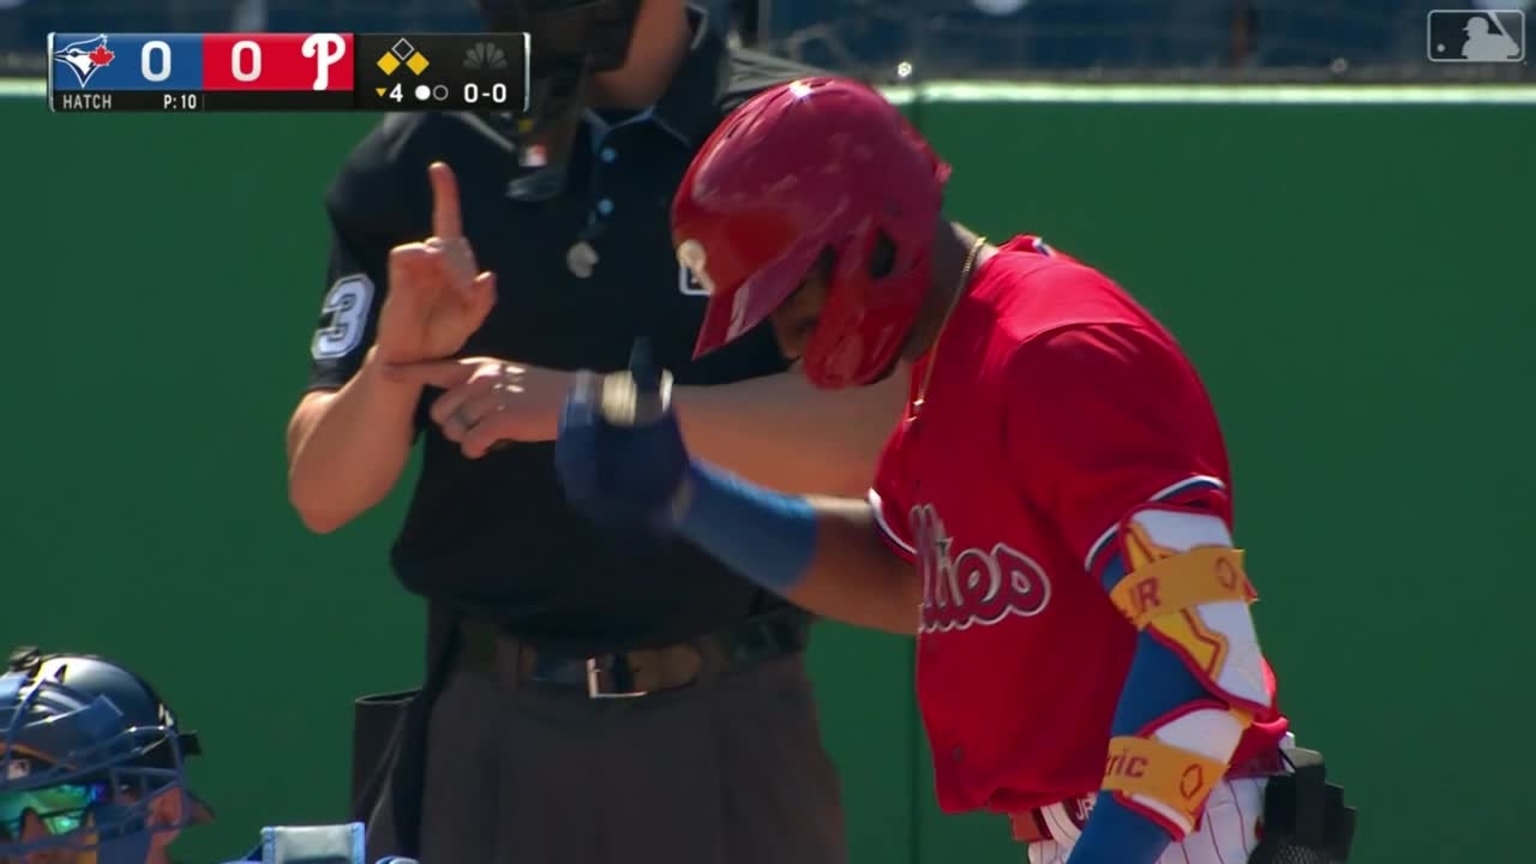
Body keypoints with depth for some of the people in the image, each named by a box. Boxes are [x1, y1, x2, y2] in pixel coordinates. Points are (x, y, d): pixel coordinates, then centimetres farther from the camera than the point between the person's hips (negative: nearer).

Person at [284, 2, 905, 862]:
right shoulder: (424, 159, 4)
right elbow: (323, 493, 4)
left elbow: (862, 437, -15)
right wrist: (396, 360, -17)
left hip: (730, 739, -2)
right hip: (486, 734, 2)